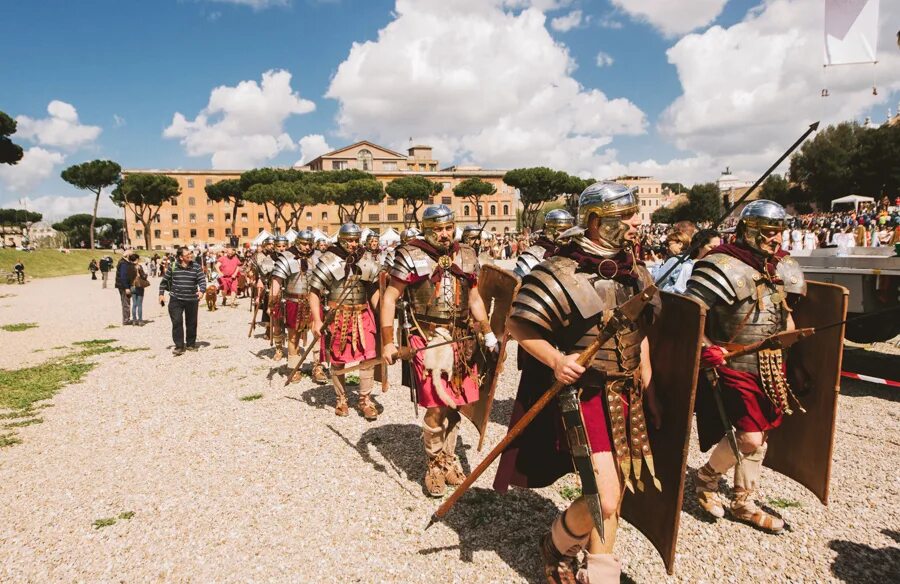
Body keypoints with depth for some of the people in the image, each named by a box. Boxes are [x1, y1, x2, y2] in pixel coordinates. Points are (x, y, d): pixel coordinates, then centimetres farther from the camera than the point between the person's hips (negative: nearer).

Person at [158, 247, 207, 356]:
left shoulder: (196, 267, -1)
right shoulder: (173, 267, -2)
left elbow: (202, 280, -5)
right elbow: (164, 280, 7)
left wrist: (202, 291, -22)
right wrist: (161, 294, 4)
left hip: (192, 300, 1)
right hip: (176, 299, -1)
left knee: (191, 323, 10)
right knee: (177, 322, -8)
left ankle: (191, 344, 26)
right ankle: (179, 346, -2)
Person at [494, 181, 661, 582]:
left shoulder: (635, 273, 8)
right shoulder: (562, 273, -15)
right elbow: (517, 325, -14)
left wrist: (649, 392, 16)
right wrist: (555, 359, -28)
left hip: (627, 396, 7)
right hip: (584, 395, -7)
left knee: (614, 496, 15)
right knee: (604, 500, -12)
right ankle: (557, 546, 20)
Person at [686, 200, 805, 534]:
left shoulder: (785, 268, 6)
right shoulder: (724, 267, -19)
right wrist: (706, 348, -31)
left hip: (769, 367, 8)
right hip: (733, 367, -8)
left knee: (758, 436, 15)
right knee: (749, 438, -9)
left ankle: (743, 503, 32)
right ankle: (706, 479, 19)